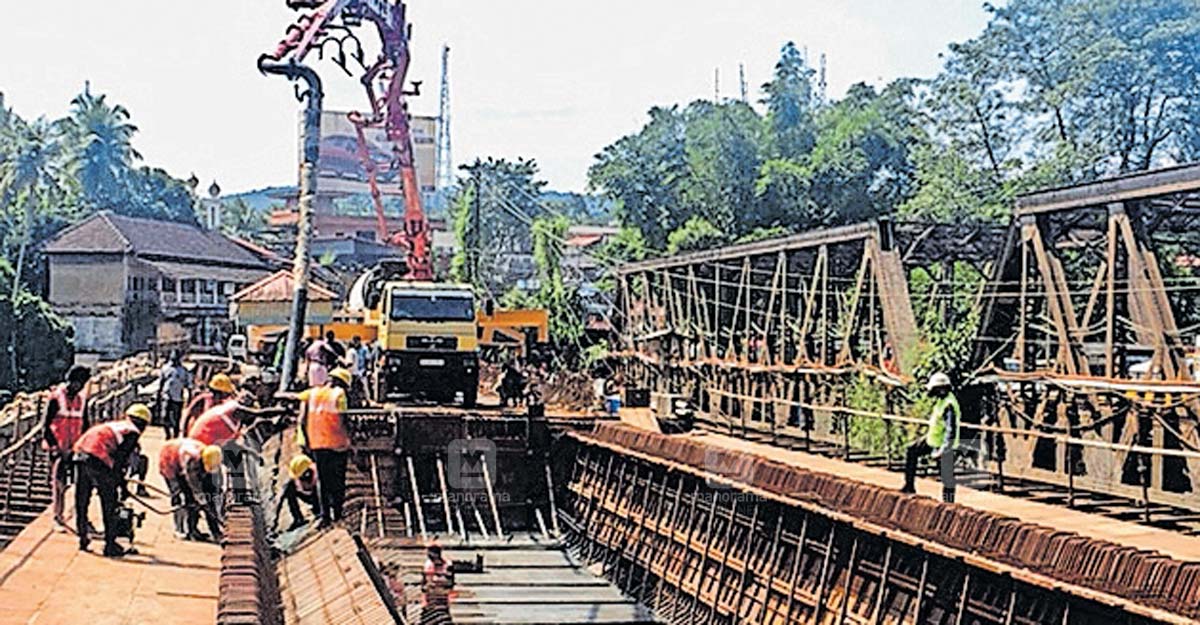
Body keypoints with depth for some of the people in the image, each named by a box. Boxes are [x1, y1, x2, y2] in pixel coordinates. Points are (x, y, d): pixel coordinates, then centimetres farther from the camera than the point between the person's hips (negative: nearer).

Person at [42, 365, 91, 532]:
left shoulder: (82, 399, 8)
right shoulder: (56, 397, -7)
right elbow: (46, 425, -8)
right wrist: (54, 446, -15)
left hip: (76, 448, 4)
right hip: (59, 448, -4)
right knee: (59, 483, -3)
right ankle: (58, 519, 5)